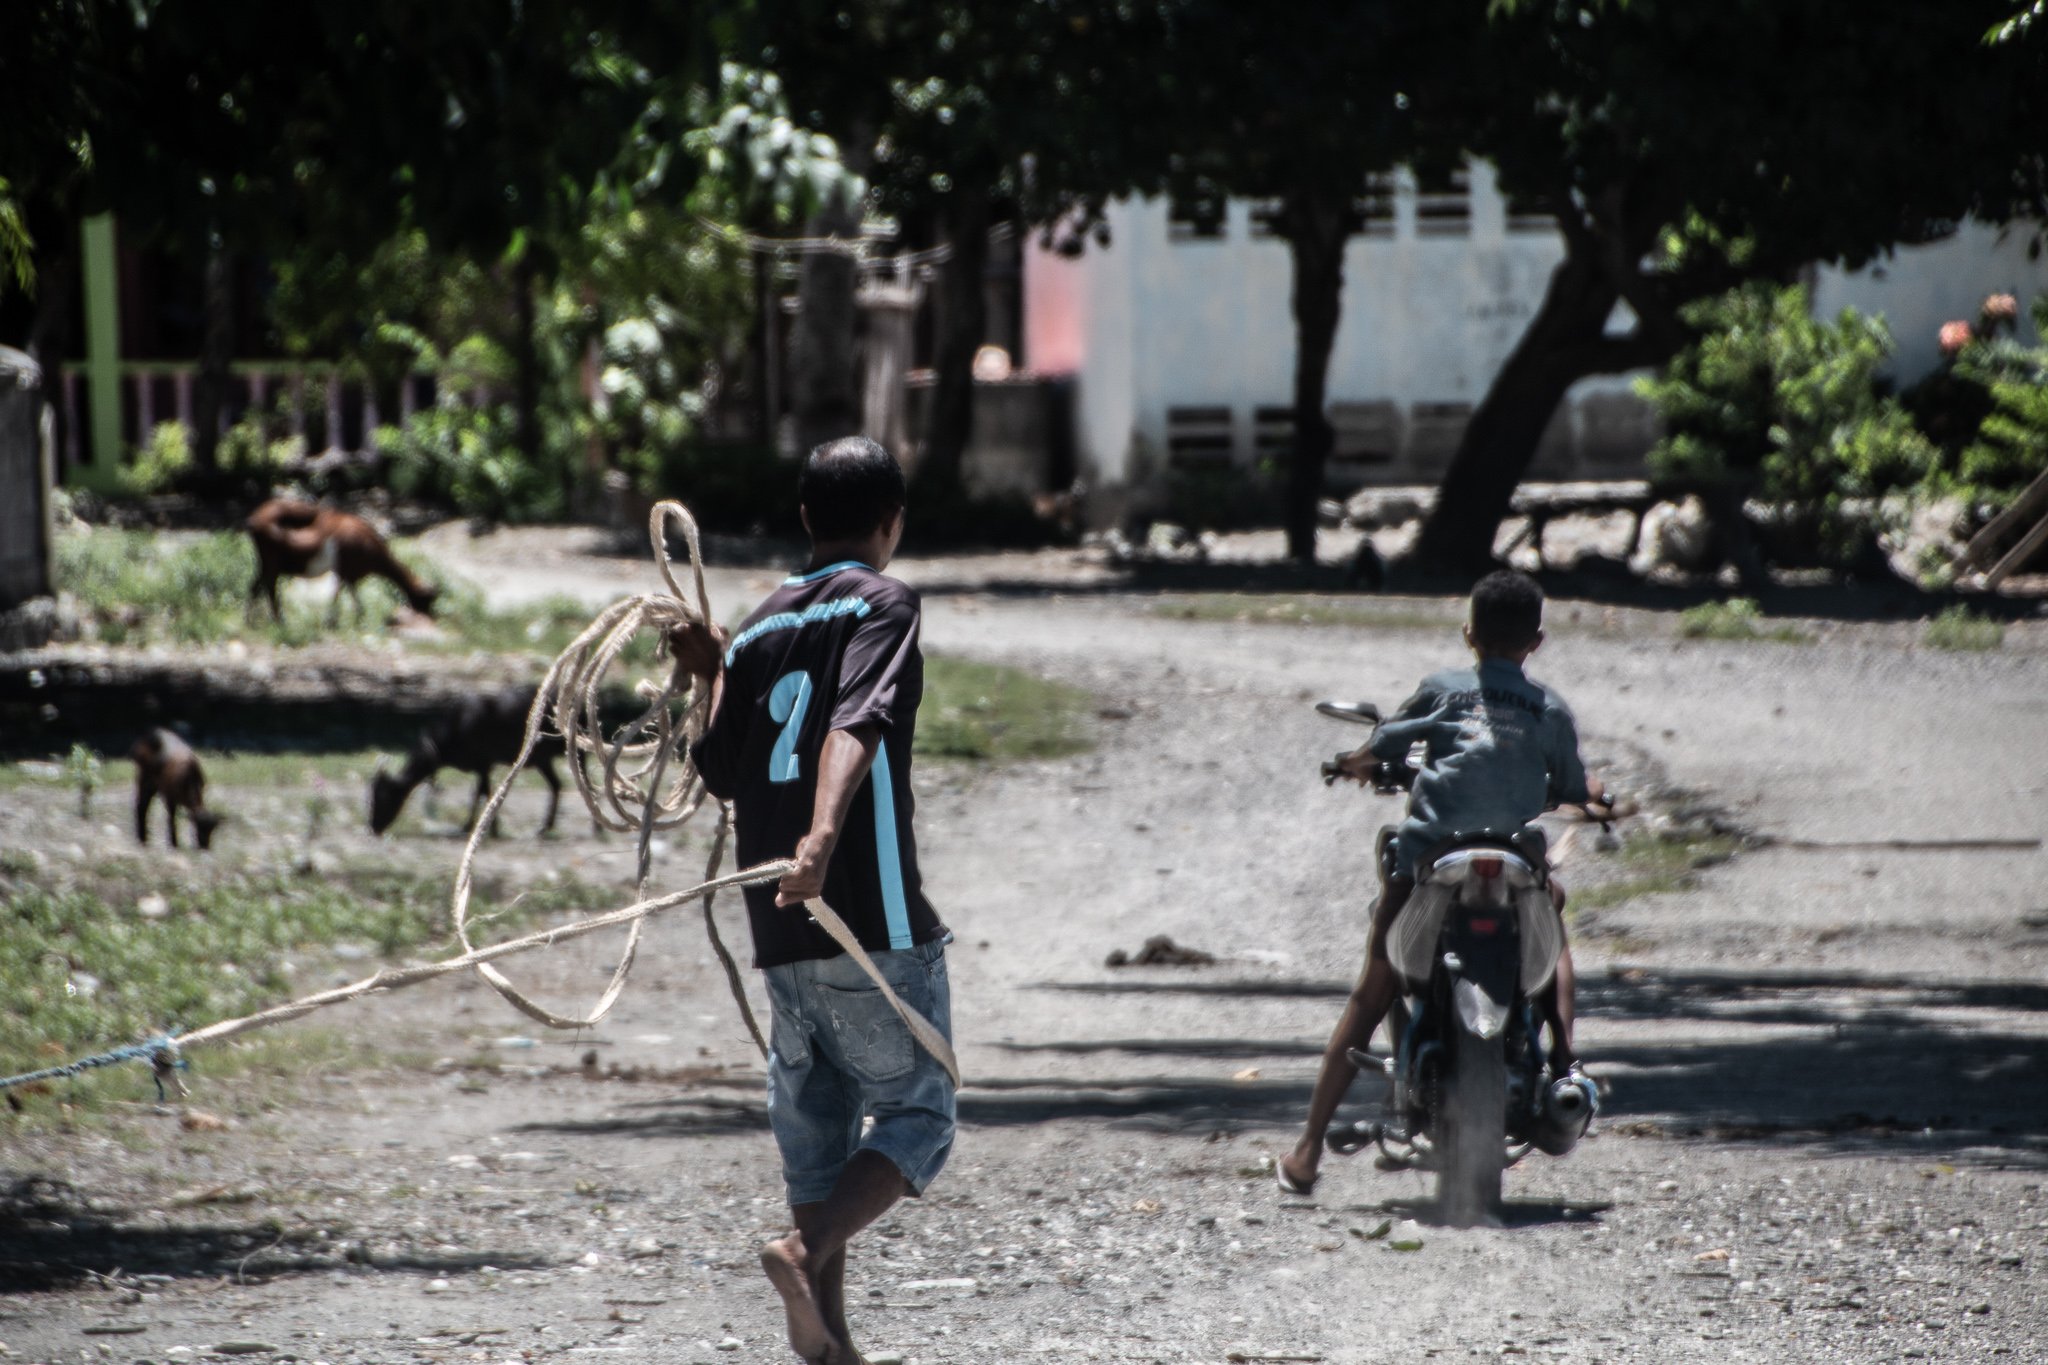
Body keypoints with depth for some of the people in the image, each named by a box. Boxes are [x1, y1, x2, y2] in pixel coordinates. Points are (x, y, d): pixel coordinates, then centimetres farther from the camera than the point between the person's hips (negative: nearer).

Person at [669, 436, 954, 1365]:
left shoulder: (760, 628, 14)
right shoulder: (880, 605, -4)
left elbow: (722, 773, 18)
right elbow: (855, 728, -22)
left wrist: (715, 677, 31)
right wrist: (822, 839, -36)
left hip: (782, 931, 6)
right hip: (874, 921, -6)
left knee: (816, 1131, 14)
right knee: (914, 1114, 2)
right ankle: (808, 1251, -21)